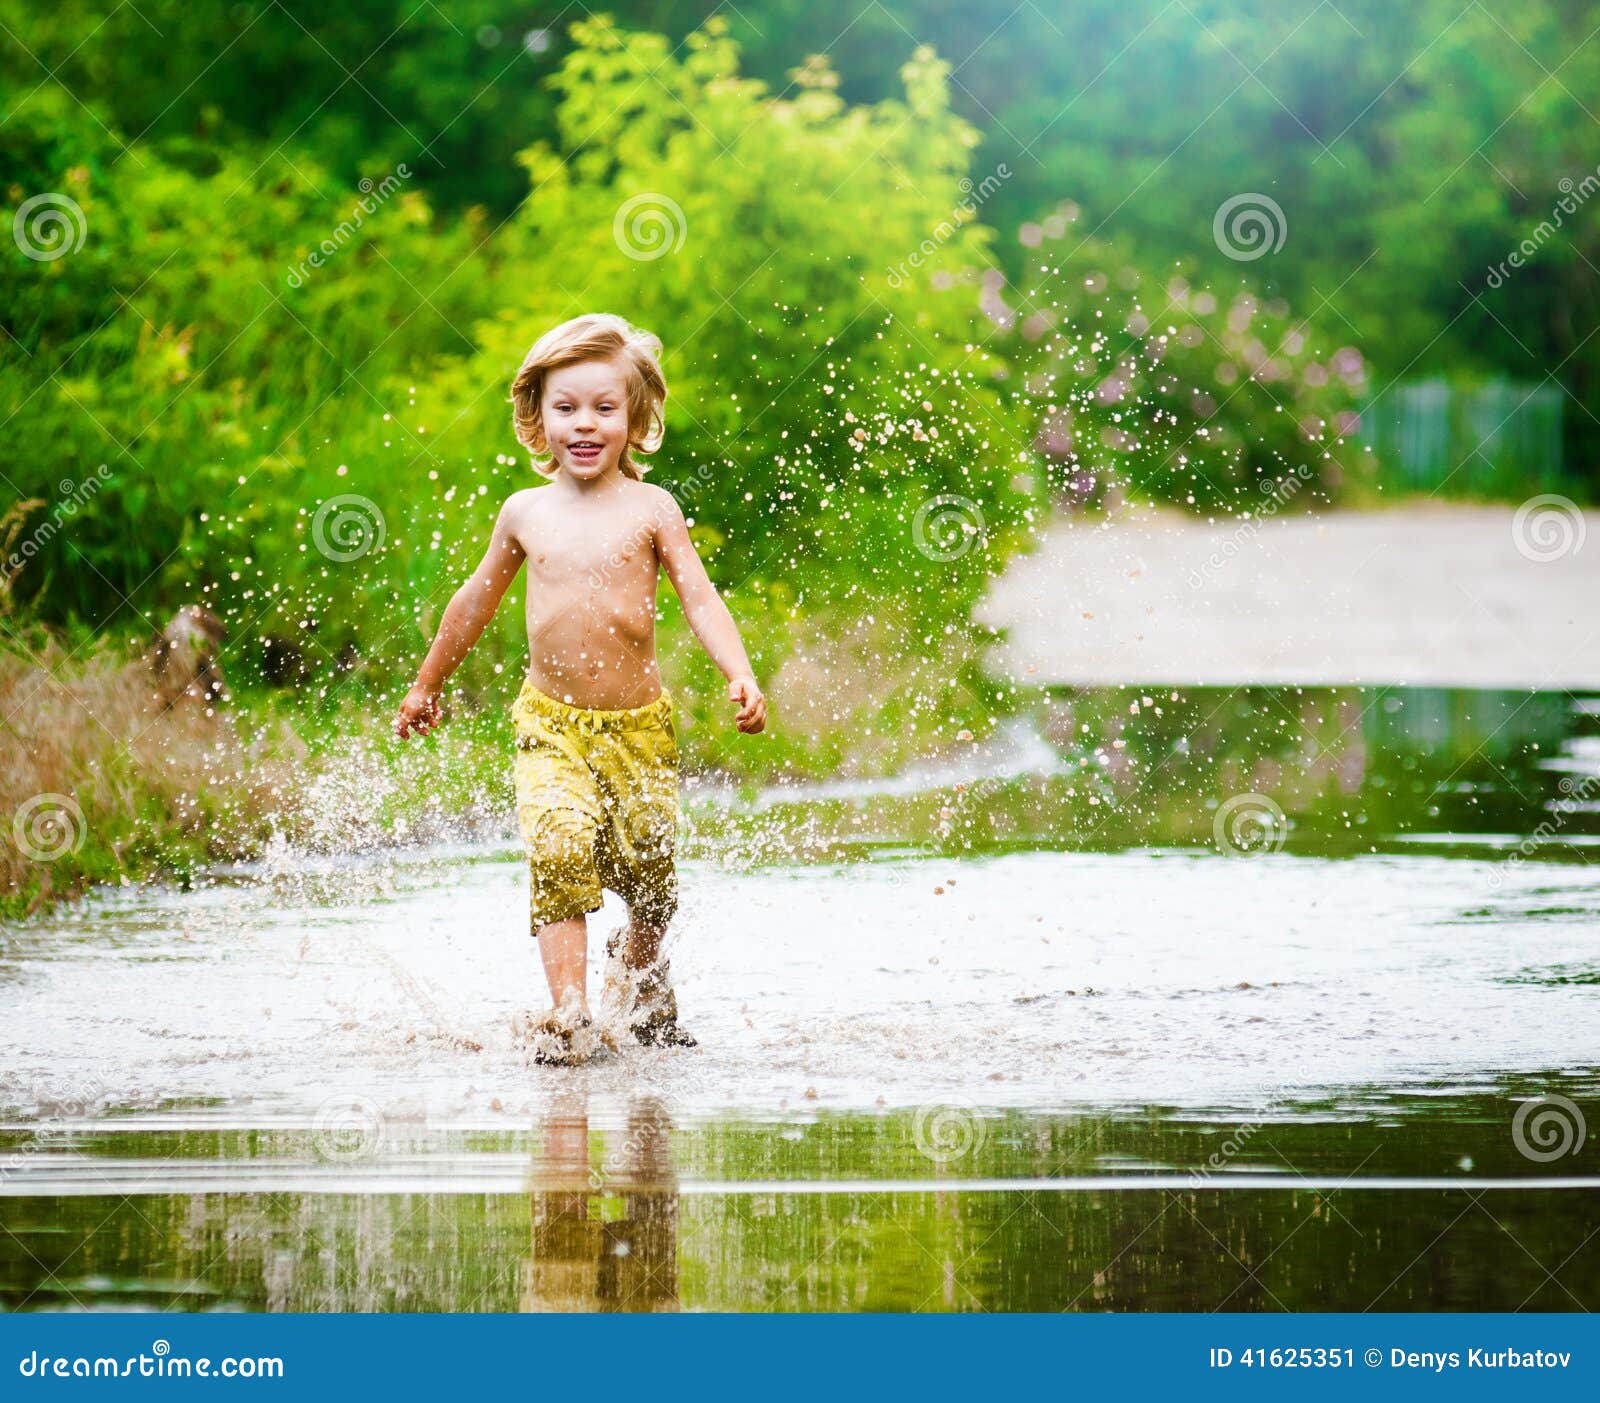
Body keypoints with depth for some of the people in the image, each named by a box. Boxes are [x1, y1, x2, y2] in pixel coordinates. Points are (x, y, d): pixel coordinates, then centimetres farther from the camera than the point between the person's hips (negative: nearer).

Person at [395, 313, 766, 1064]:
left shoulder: (651, 509, 0)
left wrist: (741, 675, -21)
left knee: (651, 874, 5)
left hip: (640, 722, 0)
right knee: (560, 847, -22)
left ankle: (640, 976, 38)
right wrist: (427, 683, 28)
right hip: (552, 725, 0)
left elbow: (699, 596, -5)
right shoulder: (525, 512, 6)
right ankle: (569, 1016, -25)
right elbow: (477, 599, 20)